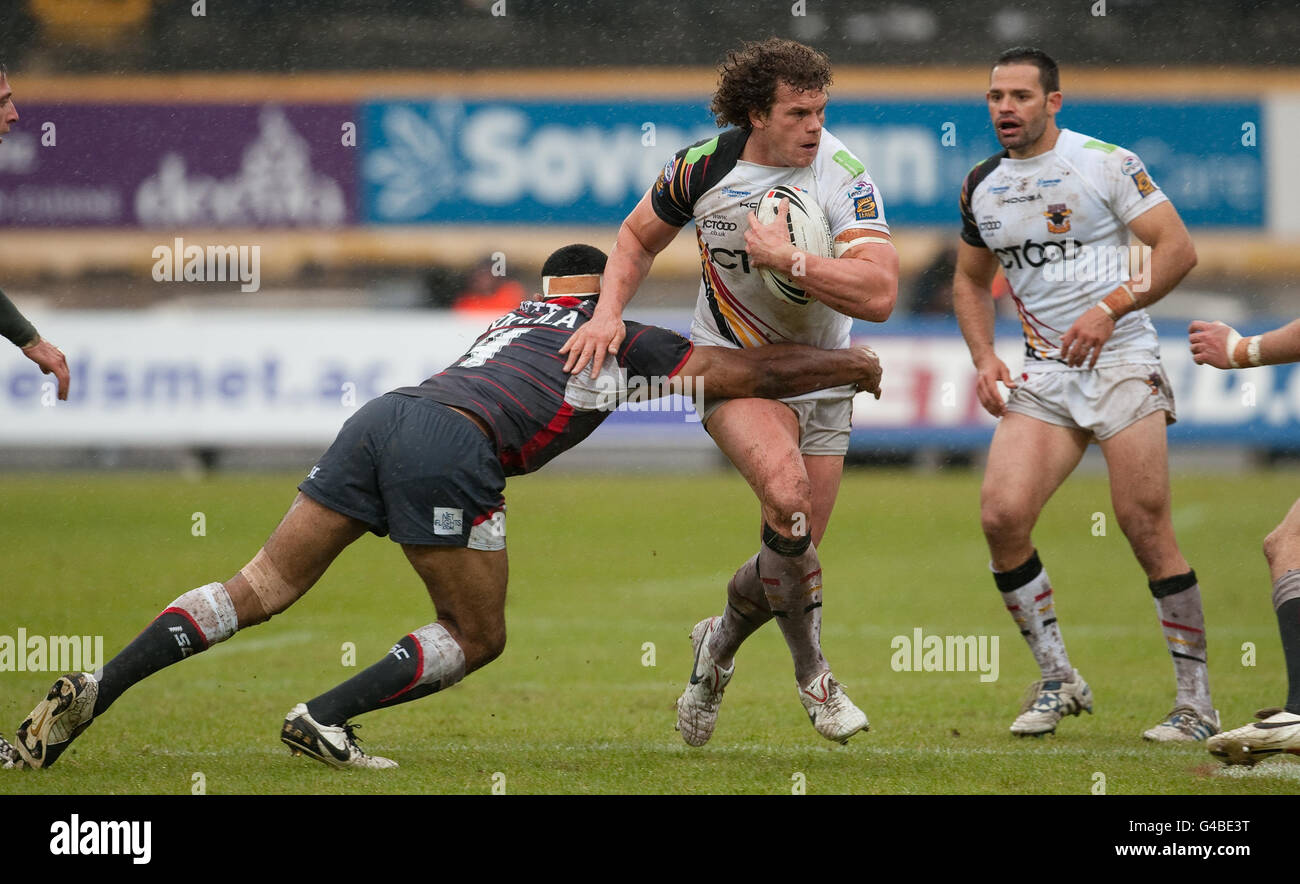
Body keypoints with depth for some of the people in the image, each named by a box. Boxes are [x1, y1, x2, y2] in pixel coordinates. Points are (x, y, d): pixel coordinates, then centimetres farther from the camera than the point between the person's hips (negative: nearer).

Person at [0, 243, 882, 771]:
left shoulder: (518, 319, 36)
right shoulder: (626, 340, 19)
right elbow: (751, 371, 21)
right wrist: (847, 364, 35)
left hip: (385, 414, 6)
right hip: (451, 448, -6)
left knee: (259, 589, 6)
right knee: (476, 638, 10)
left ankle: (96, 689, -9)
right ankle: (327, 717, -7)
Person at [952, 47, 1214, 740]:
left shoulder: (1106, 163, -5)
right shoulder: (982, 187, 11)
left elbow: (1177, 248, -8)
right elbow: (970, 281, 25)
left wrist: (1111, 308, -18)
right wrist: (983, 357, 9)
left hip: (1121, 364, -5)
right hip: (1043, 374, 5)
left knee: (1146, 530, -9)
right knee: (1002, 515, -12)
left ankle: (1197, 704, -1)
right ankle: (1058, 682, 3)